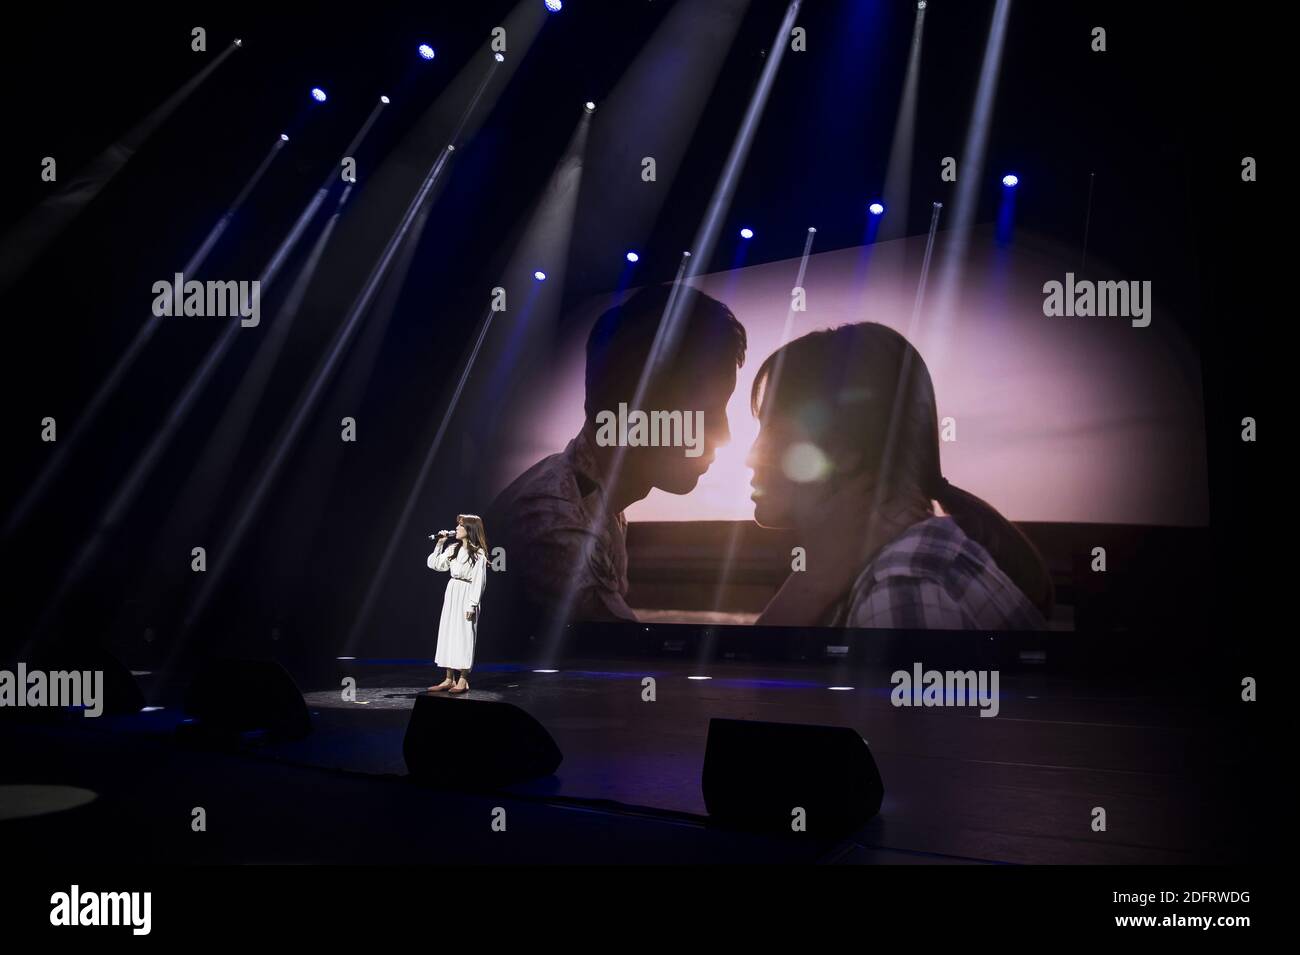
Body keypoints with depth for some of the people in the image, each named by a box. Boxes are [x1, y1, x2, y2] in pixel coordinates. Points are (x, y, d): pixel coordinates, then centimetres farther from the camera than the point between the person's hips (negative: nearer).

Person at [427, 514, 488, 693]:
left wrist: (472, 605, -16)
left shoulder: (478, 553, -10)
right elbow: (434, 564, 14)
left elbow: (479, 581, -12)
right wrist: (439, 544, 7)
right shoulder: (453, 549, 9)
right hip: (451, 593, 7)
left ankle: (463, 680, 4)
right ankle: (449, 679, 13)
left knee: (464, 636, -4)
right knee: (448, 634, 7)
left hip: (466, 596, -7)